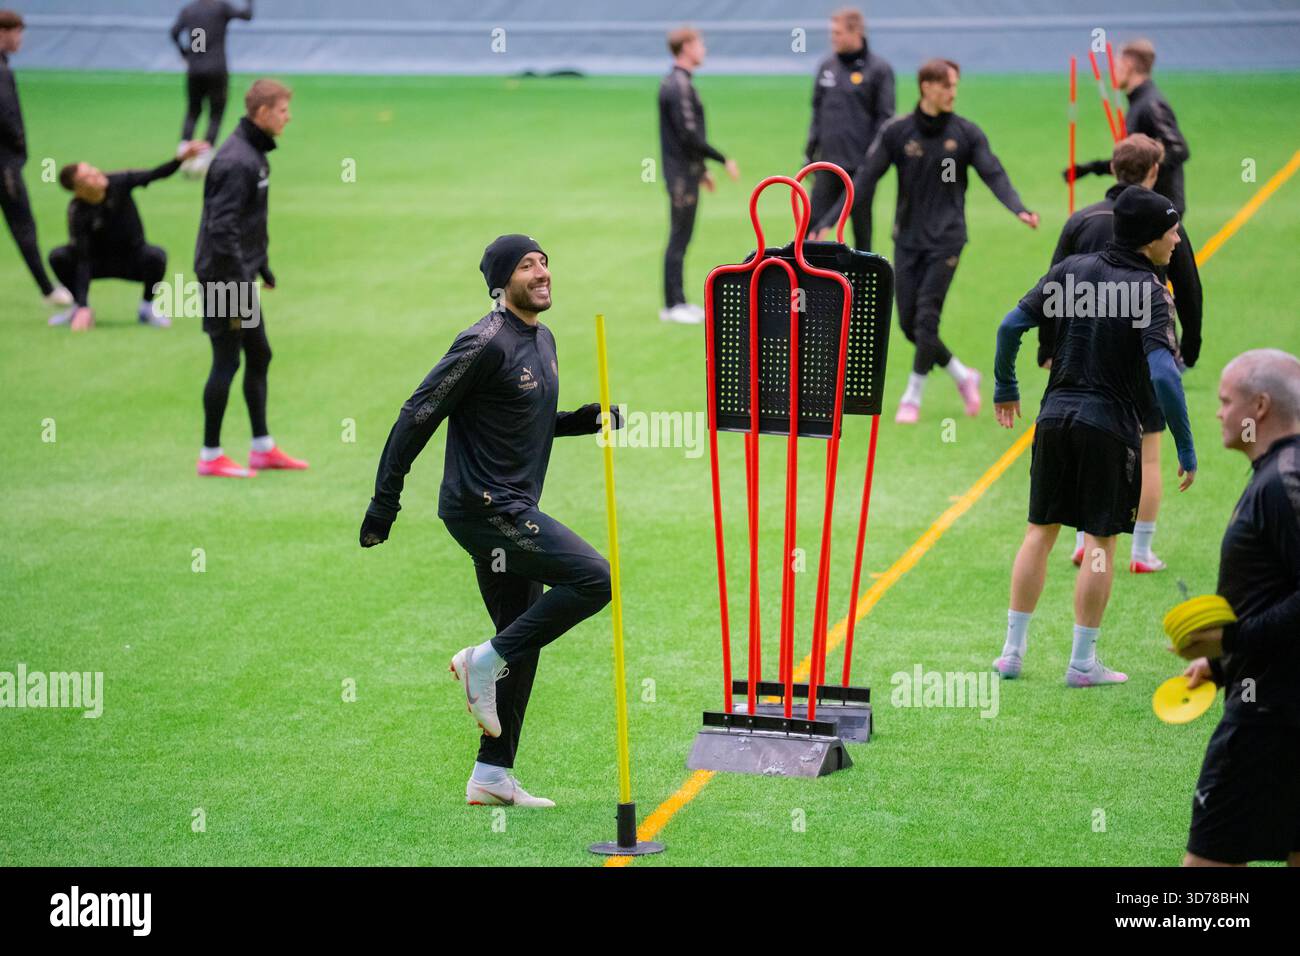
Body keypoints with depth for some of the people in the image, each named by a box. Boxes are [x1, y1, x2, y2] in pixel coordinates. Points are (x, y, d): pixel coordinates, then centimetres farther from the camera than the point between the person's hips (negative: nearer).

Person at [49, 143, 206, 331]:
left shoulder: (118, 182, -19)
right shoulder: (78, 214, -24)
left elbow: (154, 175, -24)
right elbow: (83, 261, -26)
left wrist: (181, 158, -44)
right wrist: (84, 307, -32)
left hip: (133, 260, 1)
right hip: (101, 263, -1)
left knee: (156, 256, -33)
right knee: (58, 257, -26)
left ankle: (147, 308, -7)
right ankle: (80, 309, -2)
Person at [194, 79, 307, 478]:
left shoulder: (254, 154, 11)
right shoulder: (237, 161, -20)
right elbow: (222, 227, -24)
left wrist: (261, 265, 23)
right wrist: (239, 282, -23)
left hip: (242, 274, 10)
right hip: (225, 276, -10)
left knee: (259, 356, 15)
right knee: (227, 362, -3)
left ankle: (263, 448, 24)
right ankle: (211, 456, 6)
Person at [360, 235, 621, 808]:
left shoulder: (542, 341, 15)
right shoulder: (485, 344, -14)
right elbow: (418, 416, -14)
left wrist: (586, 419, 9)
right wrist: (384, 500, -16)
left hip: (513, 512, 10)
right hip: (483, 507, -10)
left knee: (523, 645, 11)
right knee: (593, 577, -18)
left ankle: (492, 776, 17)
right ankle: (486, 661, -7)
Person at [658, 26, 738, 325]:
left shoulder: (678, 83, 14)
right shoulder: (678, 86, -17)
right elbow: (689, 135, -22)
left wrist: (701, 169, 23)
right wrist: (723, 160, -15)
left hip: (686, 170, 10)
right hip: (682, 174, -10)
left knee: (681, 238, 12)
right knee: (679, 238, -4)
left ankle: (677, 301, 17)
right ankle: (673, 305, 0)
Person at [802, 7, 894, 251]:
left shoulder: (878, 69, -7)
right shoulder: (827, 66, 8)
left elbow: (885, 117, -7)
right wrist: (810, 150, 11)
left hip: (860, 166, -4)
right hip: (828, 162, 5)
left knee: (861, 227, 6)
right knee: (814, 223, 0)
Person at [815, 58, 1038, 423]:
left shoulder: (966, 133, -1)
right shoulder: (896, 131, -1)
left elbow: (994, 174, -8)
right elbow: (865, 180, -1)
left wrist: (1018, 208, -27)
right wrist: (829, 221, -8)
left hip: (945, 239, -2)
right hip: (907, 239, 2)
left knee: (926, 318, -11)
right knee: (908, 323, 2)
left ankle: (912, 398, 1)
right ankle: (962, 376, 22)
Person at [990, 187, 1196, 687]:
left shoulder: (1071, 269, 3)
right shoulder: (1150, 292, -12)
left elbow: (1011, 325, 2)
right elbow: (1163, 374, -21)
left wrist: (1005, 388, 17)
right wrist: (1186, 449, -15)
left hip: (1056, 416, 5)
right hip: (1110, 426, -5)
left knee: (1040, 531, 13)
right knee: (1100, 542, 4)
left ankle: (1013, 650, 16)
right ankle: (1082, 663, 8)